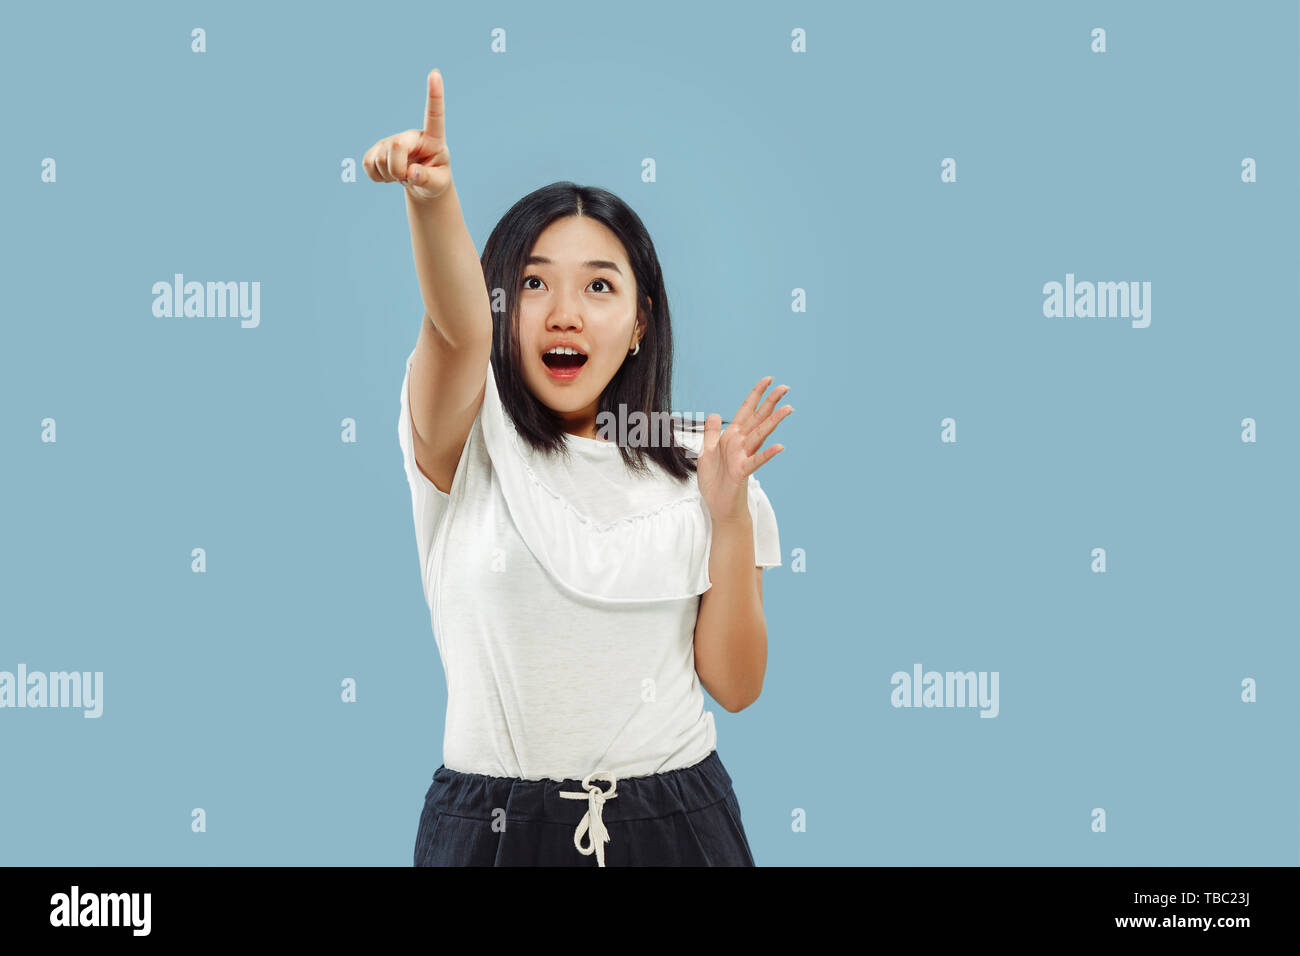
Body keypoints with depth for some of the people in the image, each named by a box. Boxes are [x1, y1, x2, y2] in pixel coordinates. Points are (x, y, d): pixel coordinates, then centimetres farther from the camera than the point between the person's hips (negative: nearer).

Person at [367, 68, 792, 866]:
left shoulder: (687, 470, 1)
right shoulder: (468, 448, -4)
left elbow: (735, 686, -1)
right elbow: (458, 328, -26)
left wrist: (730, 516, -12)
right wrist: (432, 199, -44)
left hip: (674, 818, 2)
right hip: (493, 821, -1)